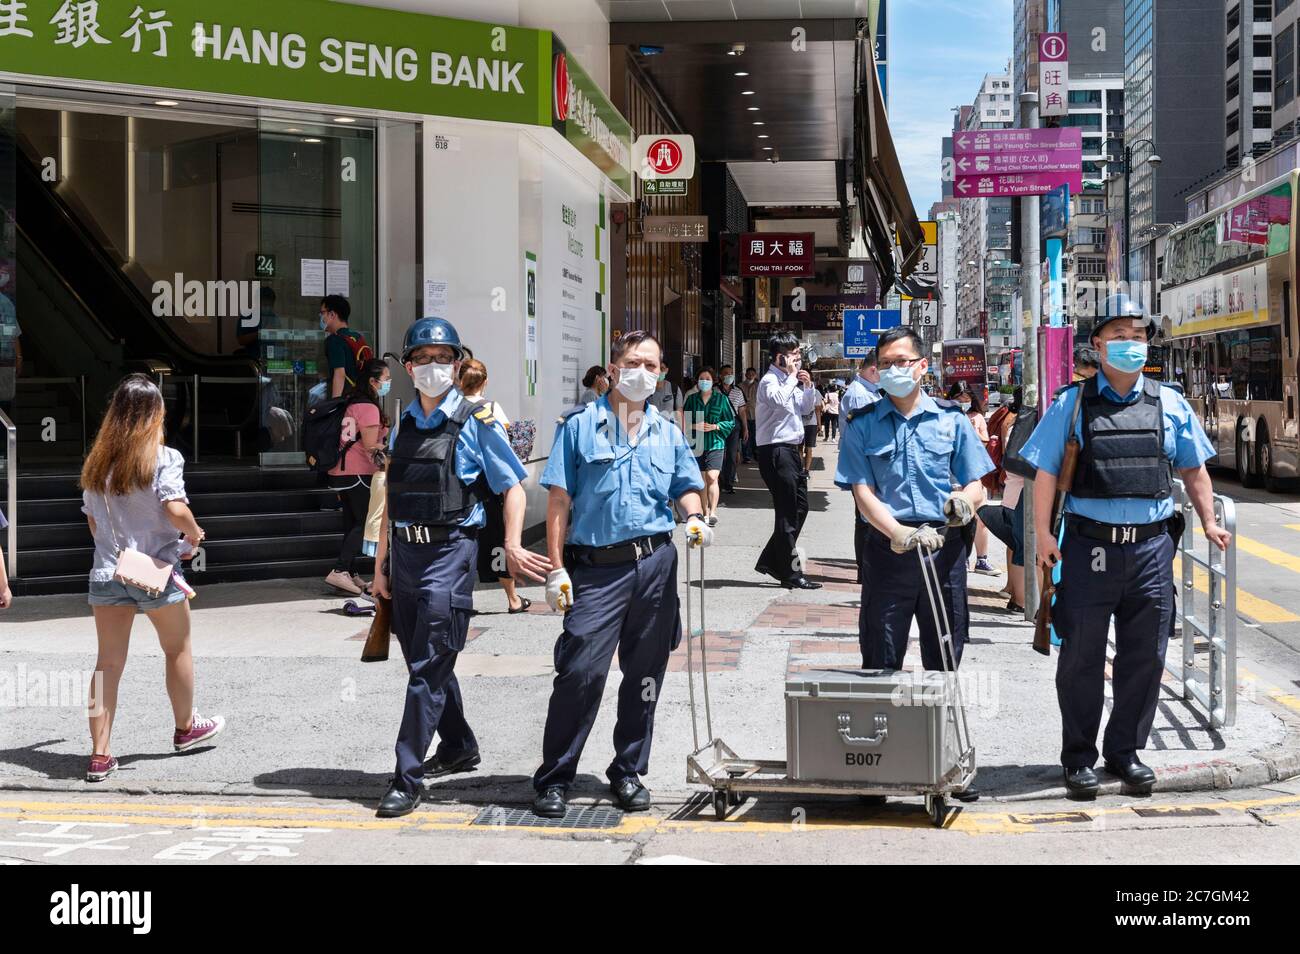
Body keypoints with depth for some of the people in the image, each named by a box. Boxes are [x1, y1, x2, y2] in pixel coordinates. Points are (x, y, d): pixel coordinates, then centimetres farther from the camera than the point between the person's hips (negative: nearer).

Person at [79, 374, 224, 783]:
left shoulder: (96, 462, 5)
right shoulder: (163, 458, -11)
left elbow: (92, 520, 9)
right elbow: (175, 509, -21)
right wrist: (194, 535, -2)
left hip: (107, 574, 4)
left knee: (108, 662, 5)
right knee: (178, 649, 18)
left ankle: (100, 754, 3)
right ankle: (186, 727, 35)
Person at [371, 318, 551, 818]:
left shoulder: (475, 422, -5)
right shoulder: (403, 424, 12)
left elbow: (513, 489, -3)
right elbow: (391, 498, 16)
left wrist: (512, 547, -12)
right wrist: (382, 562, 14)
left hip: (449, 550, -6)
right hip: (405, 551, 6)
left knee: (428, 668, -8)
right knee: (423, 661, 17)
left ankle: (407, 779, -4)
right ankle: (459, 747, 36)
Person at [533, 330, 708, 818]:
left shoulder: (667, 433, 13)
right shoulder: (579, 425, 2)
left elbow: (686, 487, 19)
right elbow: (559, 500, 0)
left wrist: (695, 517, -5)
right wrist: (557, 568, -7)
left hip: (655, 563, 4)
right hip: (596, 566, -4)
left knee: (645, 673, 9)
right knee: (581, 671, -11)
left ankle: (628, 772, 23)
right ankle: (554, 778, 1)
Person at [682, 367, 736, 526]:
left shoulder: (721, 398, 3)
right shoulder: (692, 399, 8)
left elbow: (731, 421, 4)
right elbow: (685, 421, 9)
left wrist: (715, 426, -10)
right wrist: (695, 426, -10)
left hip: (715, 443, -3)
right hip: (697, 444, 3)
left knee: (712, 477, -16)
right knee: (702, 479, 5)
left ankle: (713, 512, -14)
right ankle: (705, 513, 13)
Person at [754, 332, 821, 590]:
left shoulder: (789, 381, 15)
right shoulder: (770, 380, -12)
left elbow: (807, 408, 24)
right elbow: (779, 400, -33)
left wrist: (808, 386, 7)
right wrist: (792, 376, -20)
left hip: (791, 451, 10)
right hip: (776, 451, -10)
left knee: (799, 508, 14)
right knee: (787, 513, -5)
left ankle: (770, 561, 21)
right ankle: (791, 573, 1)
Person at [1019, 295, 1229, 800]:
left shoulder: (1169, 404, 8)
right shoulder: (1072, 404, 1)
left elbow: (1193, 469, 18)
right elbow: (1045, 472, -1)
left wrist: (1208, 521, 11)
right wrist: (1043, 533, -9)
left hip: (1151, 548, 3)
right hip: (1090, 546, -2)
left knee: (1144, 657, 9)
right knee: (1082, 658, 4)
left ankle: (1126, 750, 25)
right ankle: (1078, 758, 16)